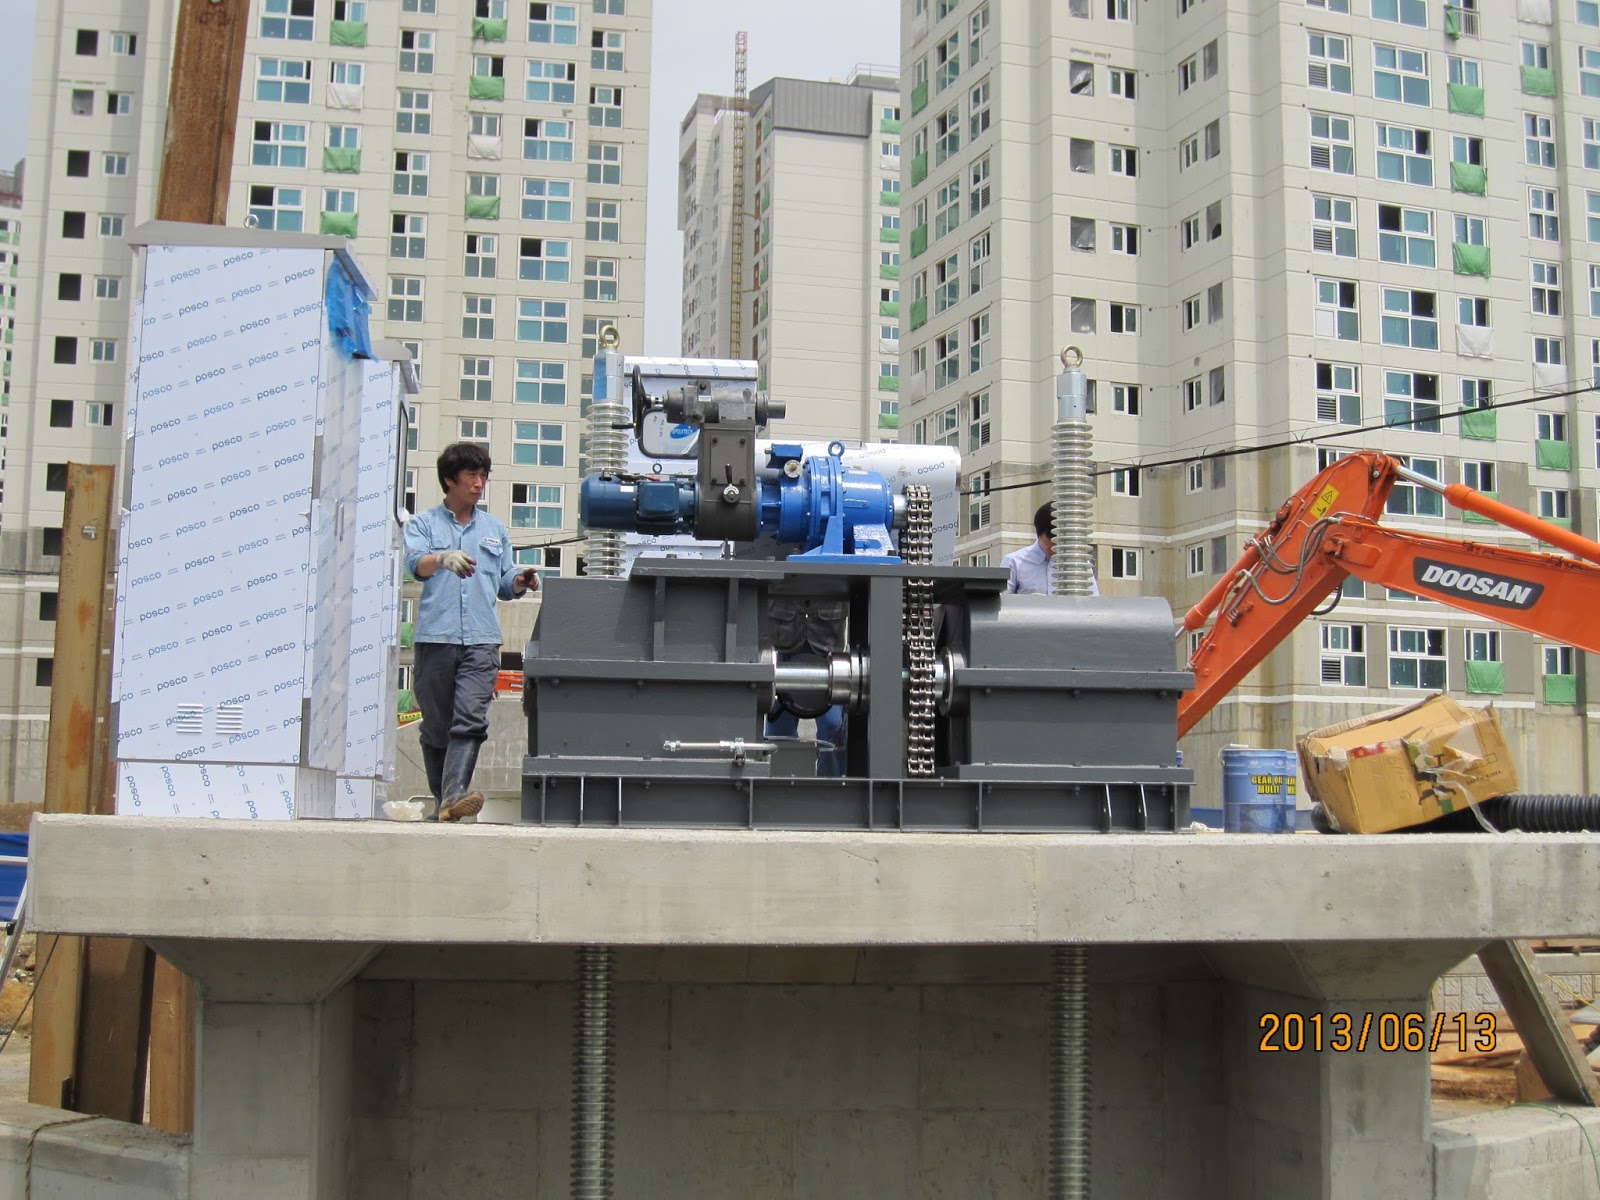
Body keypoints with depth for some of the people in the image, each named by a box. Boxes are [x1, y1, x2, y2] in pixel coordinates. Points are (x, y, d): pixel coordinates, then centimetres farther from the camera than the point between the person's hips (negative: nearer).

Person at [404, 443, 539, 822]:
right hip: (435, 638, -1)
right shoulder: (423, 524, 11)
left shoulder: (495, 530, 20)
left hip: (482, 640, 1)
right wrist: (443, 558, -31)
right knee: (436, 726, 4)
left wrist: (519, 582, -2)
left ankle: (454, 794, -26)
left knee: (471, 720, -16)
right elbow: (416, 563, -9)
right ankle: (441, 803, 14)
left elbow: (504, 584, 22)